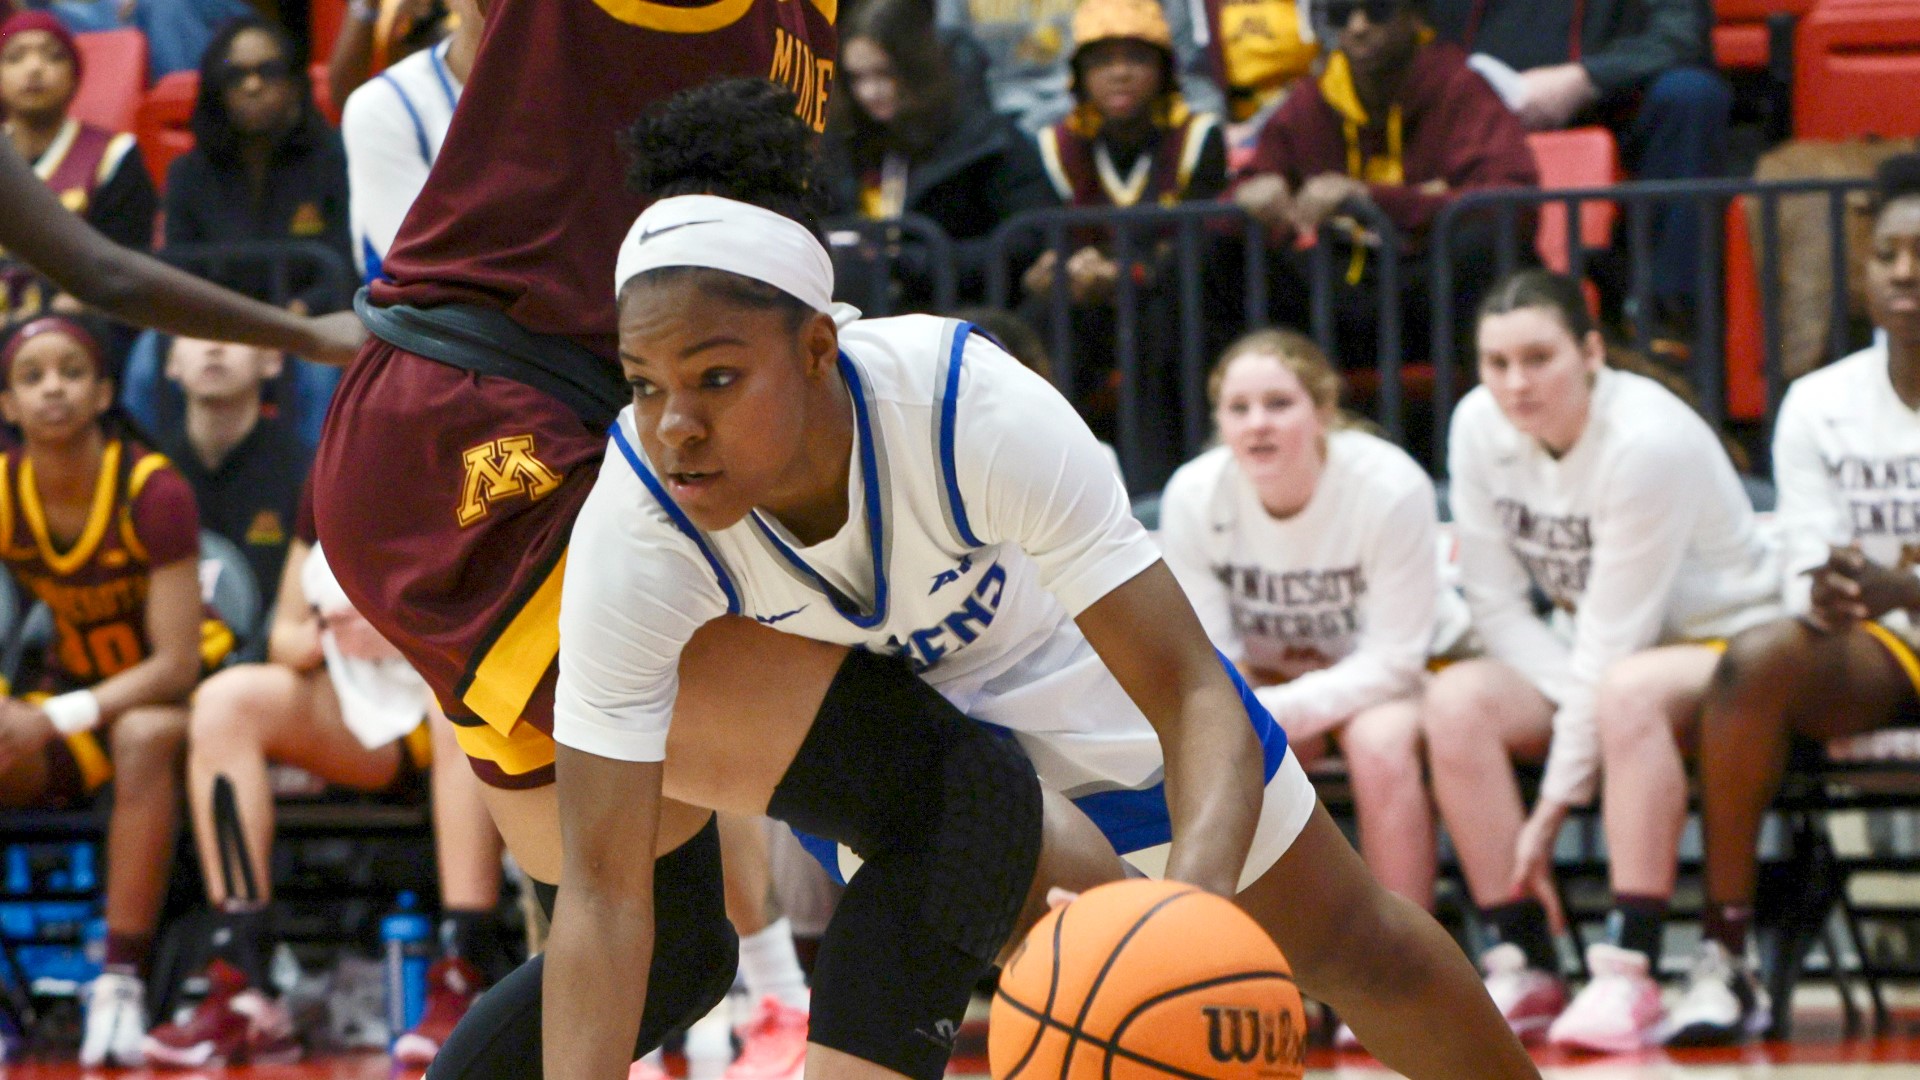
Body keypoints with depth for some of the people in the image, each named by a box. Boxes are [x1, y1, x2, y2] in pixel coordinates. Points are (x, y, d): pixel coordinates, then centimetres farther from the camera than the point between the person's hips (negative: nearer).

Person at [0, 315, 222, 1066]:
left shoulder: (153, 492, -22)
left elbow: (177, 664, -25)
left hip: (171, 692, -4)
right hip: (74, 681, 4)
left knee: (143, 736, -39)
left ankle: (123, 979, -38)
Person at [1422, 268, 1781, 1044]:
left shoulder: (1649, 442, -26)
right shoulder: (1479, 427, -7)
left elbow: (1612, 641, -25)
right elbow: (1497, 607, -4)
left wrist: (1554, 804, -25)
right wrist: (1583, 699, -21)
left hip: (1723, 645, -6)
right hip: (1577, 659, 6)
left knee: (1630, 689, -39)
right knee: (1457, 701, -22)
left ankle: (1628, 969, -39)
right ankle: (1524, 969, -21)